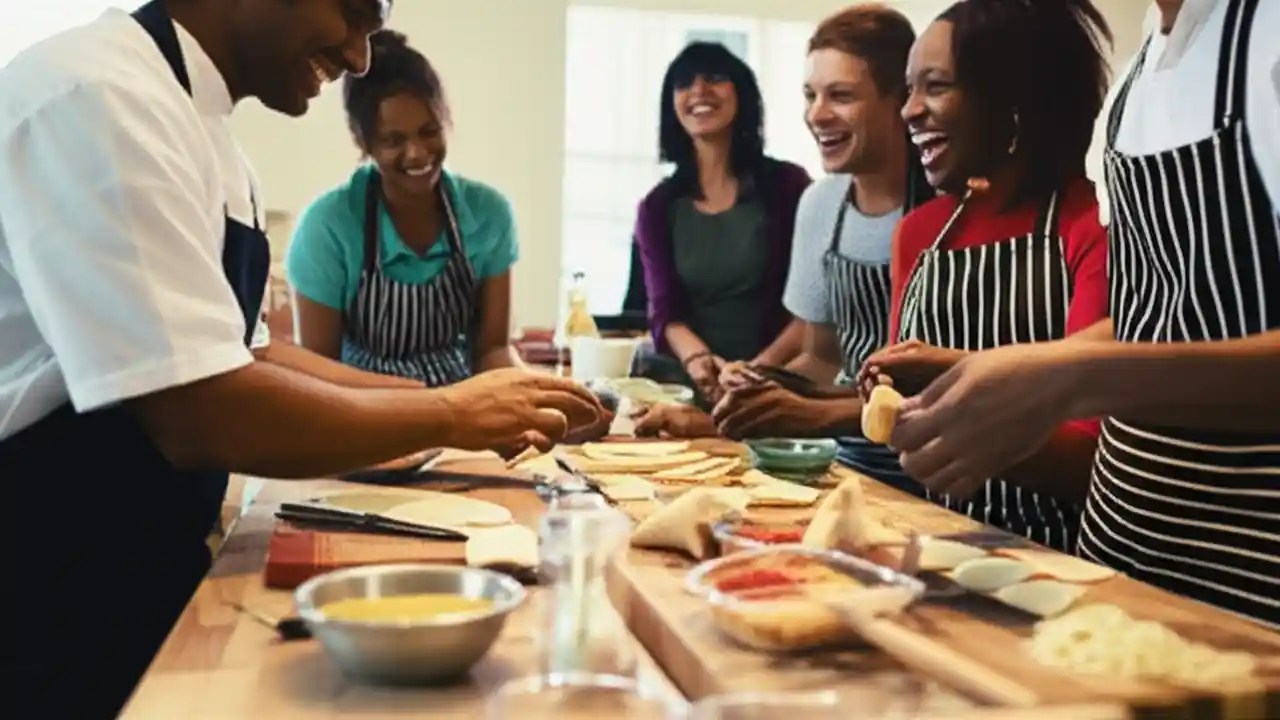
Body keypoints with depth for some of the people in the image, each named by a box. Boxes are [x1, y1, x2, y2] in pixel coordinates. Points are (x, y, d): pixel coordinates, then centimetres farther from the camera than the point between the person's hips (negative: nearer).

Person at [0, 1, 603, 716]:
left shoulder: (192, 116, 10)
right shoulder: (102, 96, -21)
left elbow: (234, 356, 15)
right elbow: (201, 413, -29)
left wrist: (440, 401, 6)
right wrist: (448, 415, -16)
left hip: (137, 578, 9)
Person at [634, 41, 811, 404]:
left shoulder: (788, 184, 3)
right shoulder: (658, 206, 10)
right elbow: (665, 312, 2)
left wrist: (763, 366, -15)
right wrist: (696, 359, -19)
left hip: (776, 383, -2)